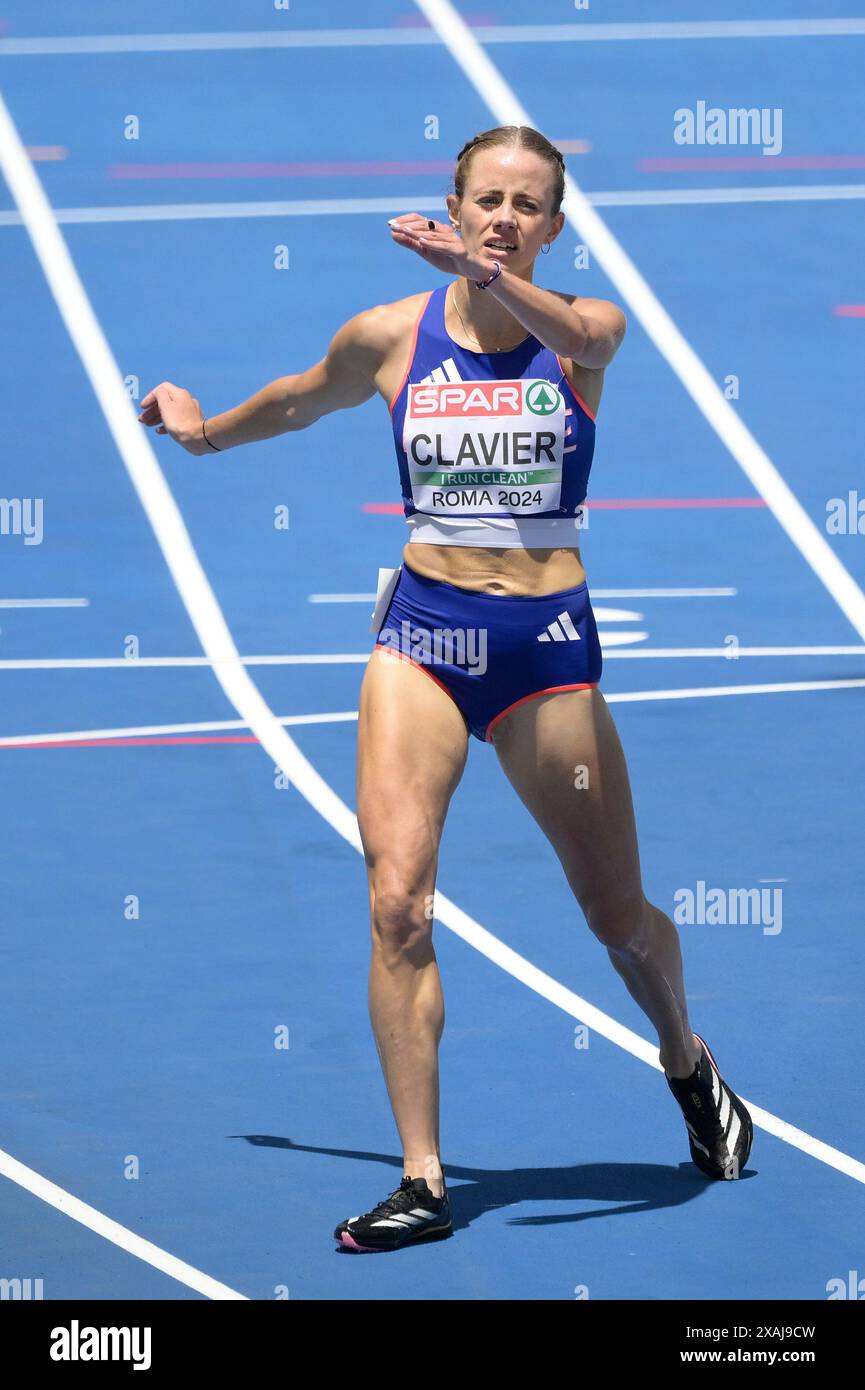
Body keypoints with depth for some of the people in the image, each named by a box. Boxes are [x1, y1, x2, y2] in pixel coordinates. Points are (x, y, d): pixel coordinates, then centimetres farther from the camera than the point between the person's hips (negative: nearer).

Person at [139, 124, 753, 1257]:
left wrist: (487, 272, -46)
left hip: (548, 646, -1)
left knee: (619, 916, 10)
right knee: (397, 902, -16)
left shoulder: (587, 328, -2)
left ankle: (689, 1068, 43)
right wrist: (207, 432, 38)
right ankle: (423, 1180, -13)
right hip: (424, 633, 1)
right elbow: (300, 401, 24)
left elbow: (575, 333, -28)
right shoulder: (392, 337, 3)